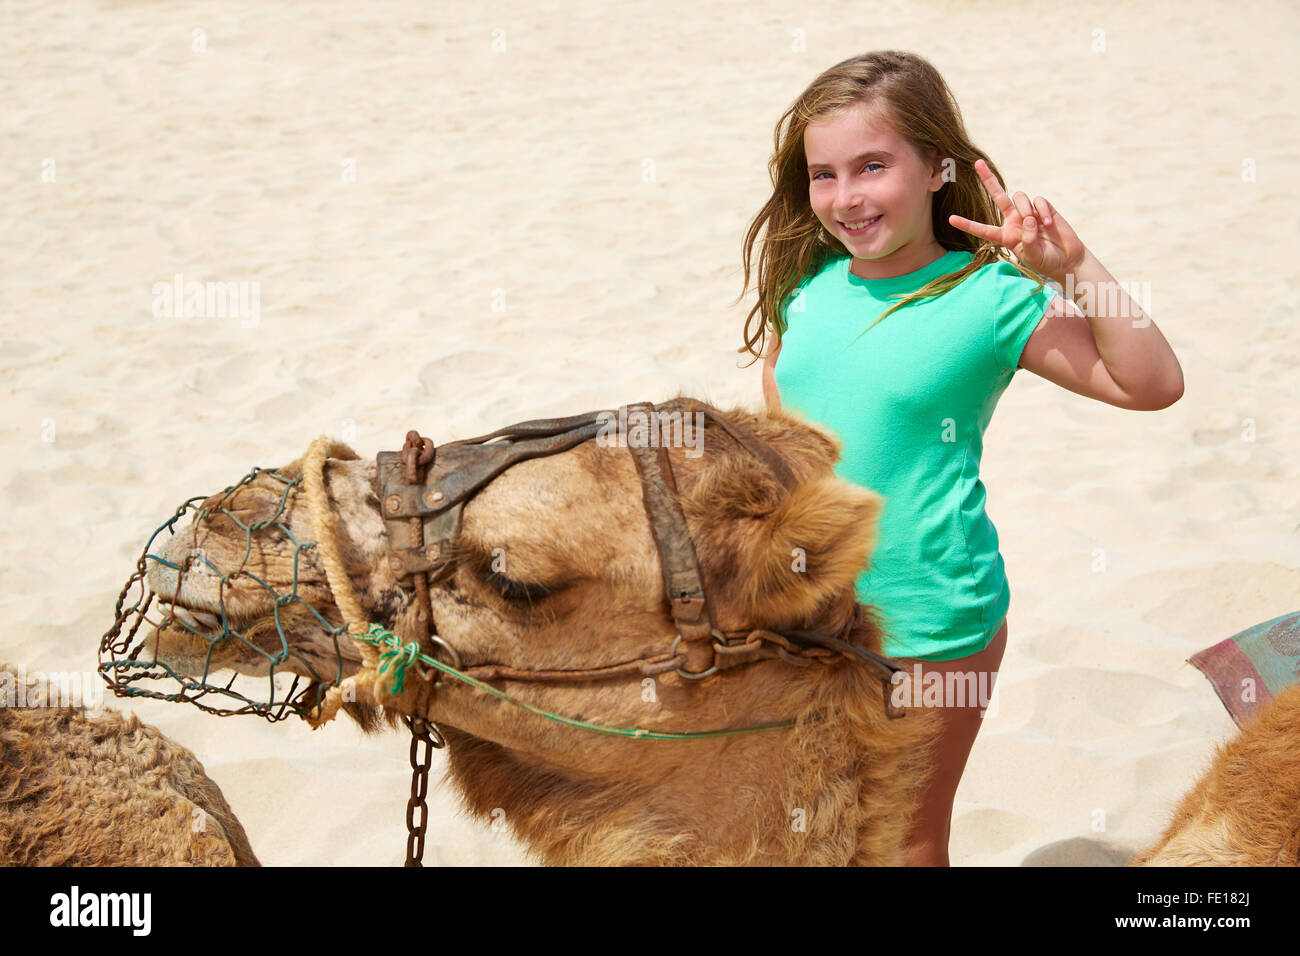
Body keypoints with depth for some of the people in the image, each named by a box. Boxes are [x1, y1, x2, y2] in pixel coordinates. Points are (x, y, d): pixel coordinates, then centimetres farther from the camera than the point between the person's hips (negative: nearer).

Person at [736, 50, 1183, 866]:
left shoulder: (988, 300, -14)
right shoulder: (803, 284, -1)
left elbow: (1154, 385, -19)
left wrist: (1074, 268, -26)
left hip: (929, 625, -4)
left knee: (909, 844, 15)